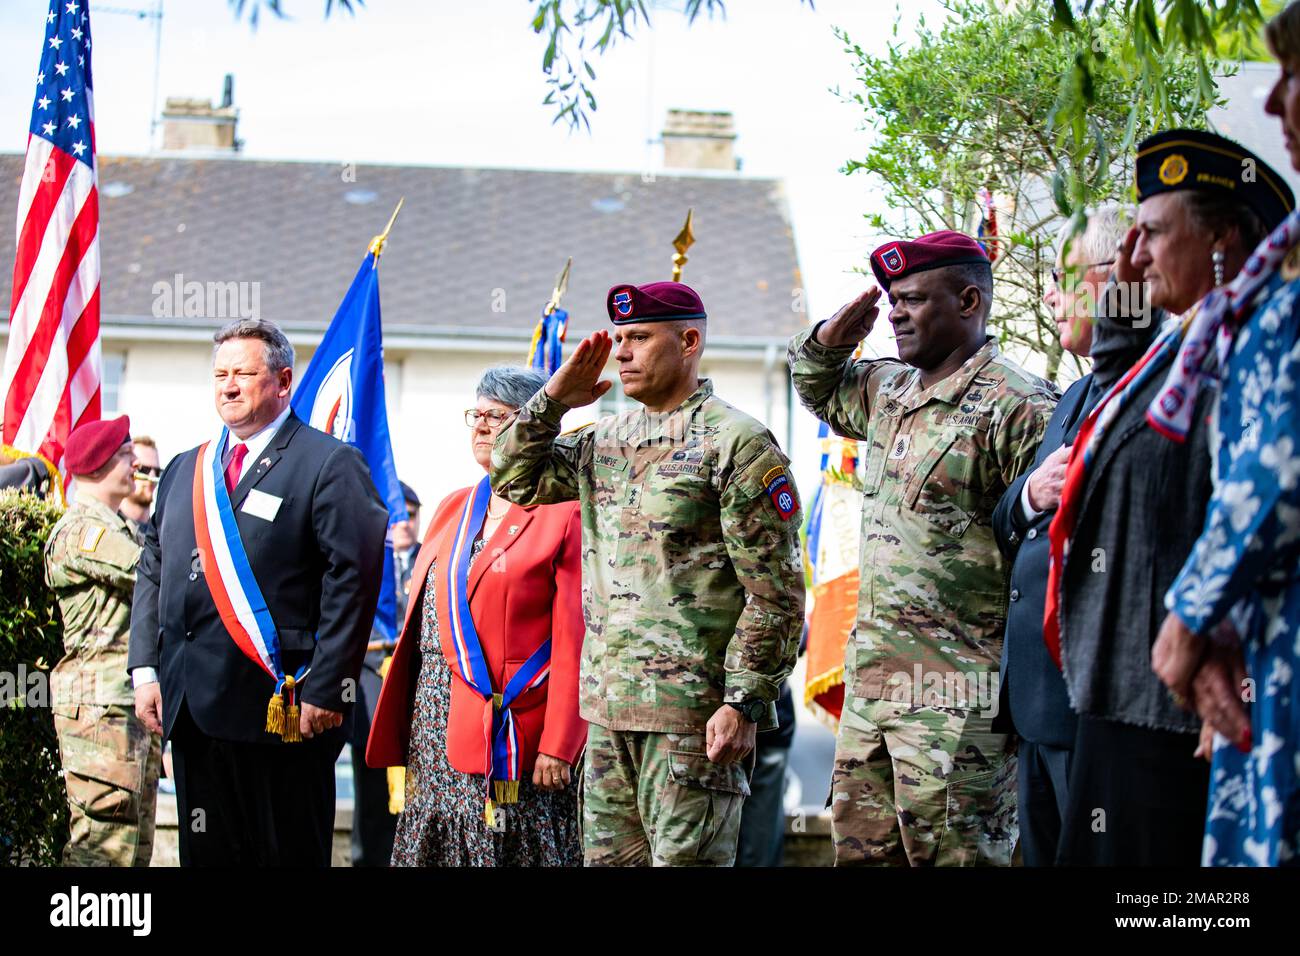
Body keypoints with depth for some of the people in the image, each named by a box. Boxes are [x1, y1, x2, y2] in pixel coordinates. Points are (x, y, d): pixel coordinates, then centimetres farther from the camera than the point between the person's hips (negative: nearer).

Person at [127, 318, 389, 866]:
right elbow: (153, 572, 20)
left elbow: (353, 579, -10)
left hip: (281, 709, -7)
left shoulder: (330, 465, -3)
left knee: (290, 856, -2)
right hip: (192, 707, 7)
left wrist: (325, 690, -15)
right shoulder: (184, 471, 20)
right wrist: (145, 669, 9)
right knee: (207, 854, 9)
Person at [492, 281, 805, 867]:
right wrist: (555, 398, 8)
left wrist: (744, 703, -16)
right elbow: (514, 478, 22)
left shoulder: (738, 444, -8)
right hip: (608, 708, 8)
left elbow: (776, 593, -11)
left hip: (693, 708, -8)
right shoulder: (606, 441, 15)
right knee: (608, 856, 10)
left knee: (685, 857, -5)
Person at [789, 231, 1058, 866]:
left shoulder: (1017, 408, -11)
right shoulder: (886, 391, 16)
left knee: (953, 856, -8)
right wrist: (829, 338, 14)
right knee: (859, 852, 10)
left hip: (958, 699, -9)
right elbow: (819, 388, 38)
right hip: (869, 687, 9)